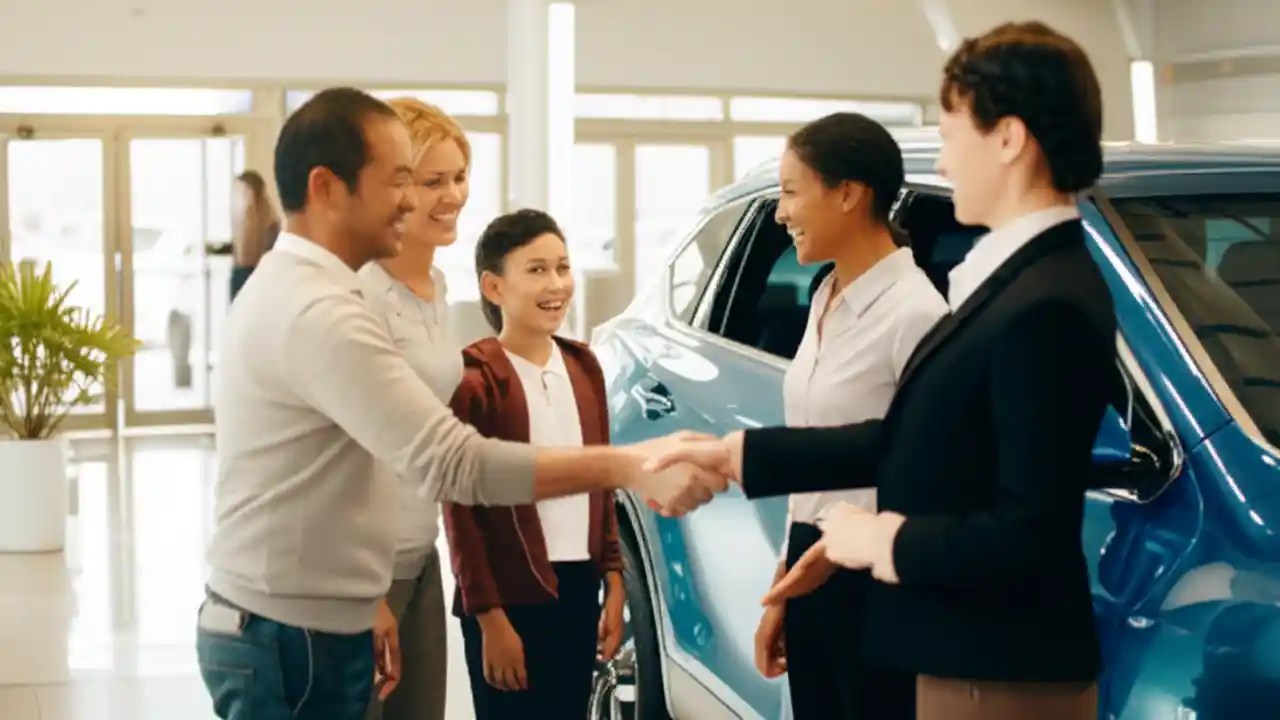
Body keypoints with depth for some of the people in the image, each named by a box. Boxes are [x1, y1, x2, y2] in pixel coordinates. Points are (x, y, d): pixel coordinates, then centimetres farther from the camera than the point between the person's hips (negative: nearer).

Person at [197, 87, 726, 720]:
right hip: (293, 640, -10)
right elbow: (453, 464, -30)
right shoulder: (318, 312, -23)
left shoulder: (287, 289, 12)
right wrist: (626, 465, -29)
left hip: (294, 627, 10)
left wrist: (359, 600, 19)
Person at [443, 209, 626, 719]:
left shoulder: (582, 367, 9)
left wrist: (613, 579, 9)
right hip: (512, 597, -6)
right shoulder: (476, 381, -11)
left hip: (578, 587, 6)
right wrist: (489, 617, -15)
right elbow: (461, 508, -13)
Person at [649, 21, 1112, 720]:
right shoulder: (1026, 280, 7)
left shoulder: (1046, 307, -22)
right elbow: (913, 439, 12)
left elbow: (1027, 533, -25)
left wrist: (884, 541, -12)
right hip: (975, 657, 9)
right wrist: (737, 453, 13)